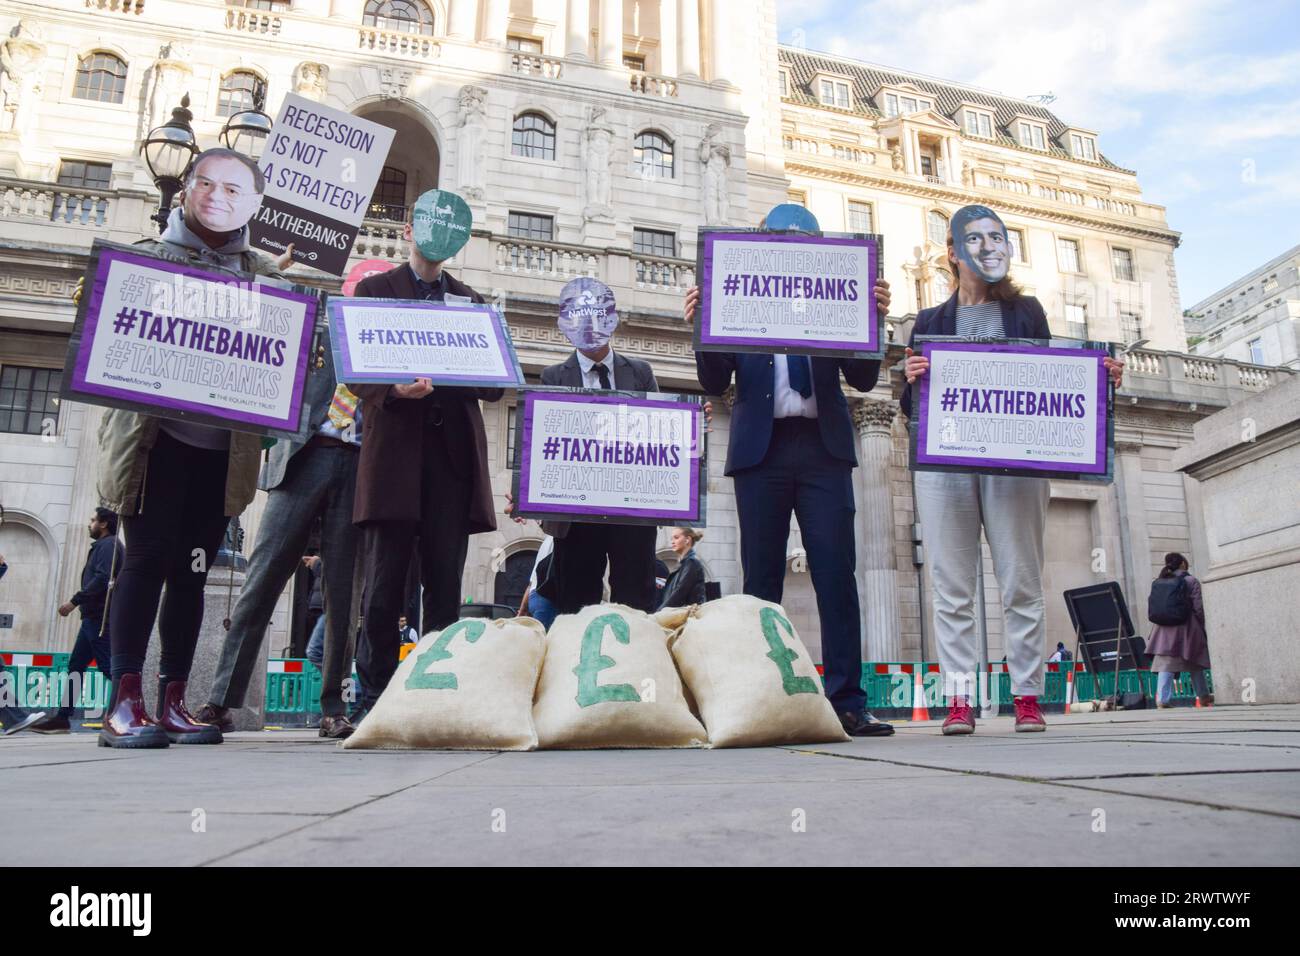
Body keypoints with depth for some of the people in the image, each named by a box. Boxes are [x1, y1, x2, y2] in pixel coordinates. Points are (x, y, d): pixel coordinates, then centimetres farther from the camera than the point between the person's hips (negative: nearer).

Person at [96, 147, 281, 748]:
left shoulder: (267, 275, 13)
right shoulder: (148, 257, 10)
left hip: (224, 445, 2)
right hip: (154, 434, -2)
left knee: (191, 569, 4)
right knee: (148, 558, -7)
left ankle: (172, 703, 10)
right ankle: (124, 703, -3)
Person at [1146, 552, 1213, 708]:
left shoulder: (1158, 583, 6)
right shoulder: (1191, 581, -4)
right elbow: (1198, 608, -6)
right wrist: (1202, 628, 5)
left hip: (1163, 630, 2)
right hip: (1185, 629, -2)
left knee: (1165, 665, 0)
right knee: (1196, 665, 15)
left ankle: (1162, 699, -9)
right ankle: (1204, 697, 28)